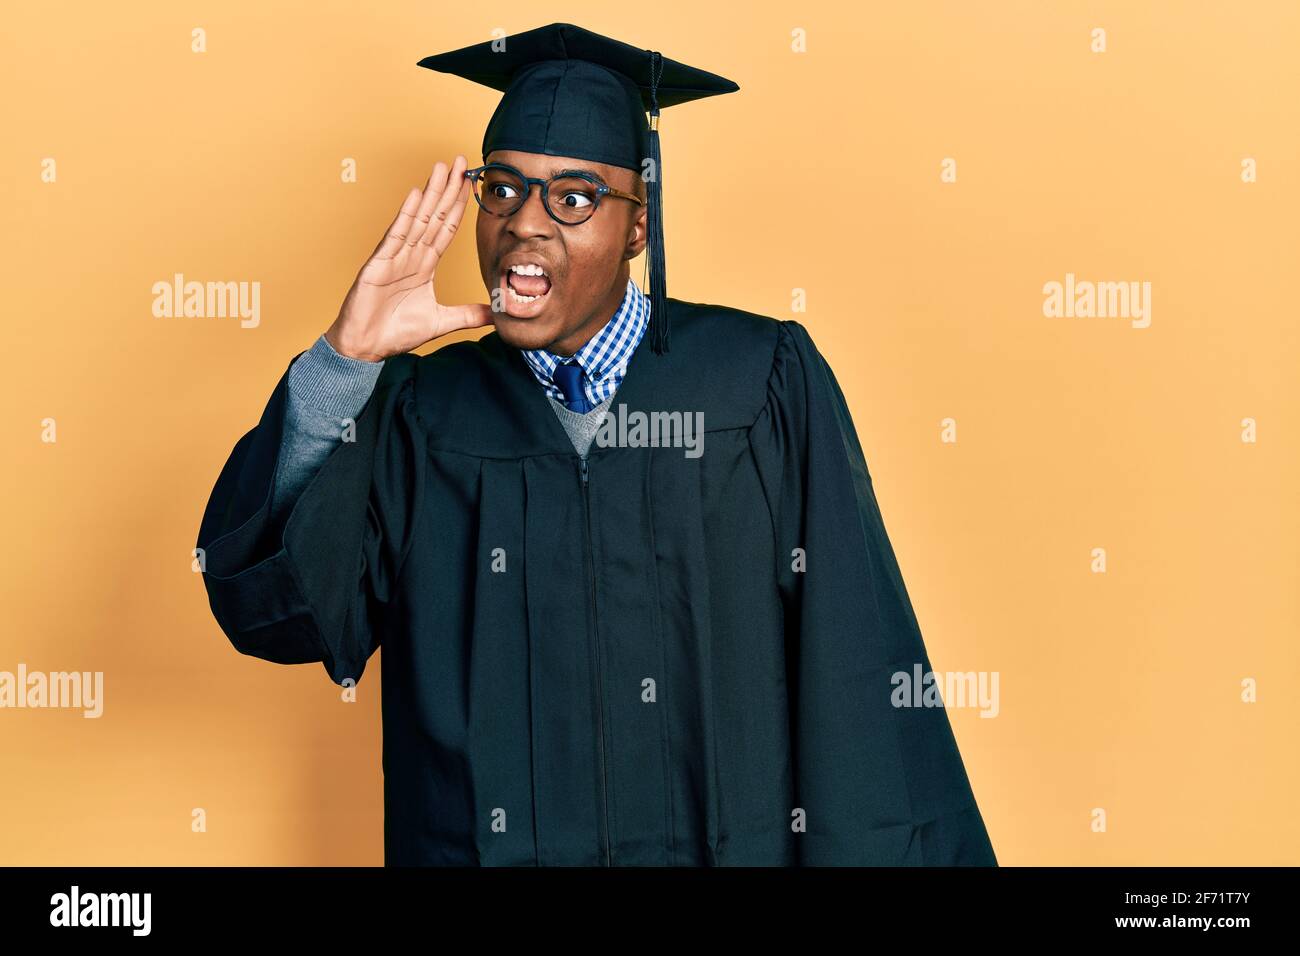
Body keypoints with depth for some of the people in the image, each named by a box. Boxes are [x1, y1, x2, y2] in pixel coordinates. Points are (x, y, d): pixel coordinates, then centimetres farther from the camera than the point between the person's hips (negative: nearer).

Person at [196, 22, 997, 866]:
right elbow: (268, 605, -13)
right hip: (469, 843, 2)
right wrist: (345, 358, -19)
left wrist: (876, 851, -15)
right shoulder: (417, 410, -1)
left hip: (735, 842, -1)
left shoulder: (763, 384, -7)